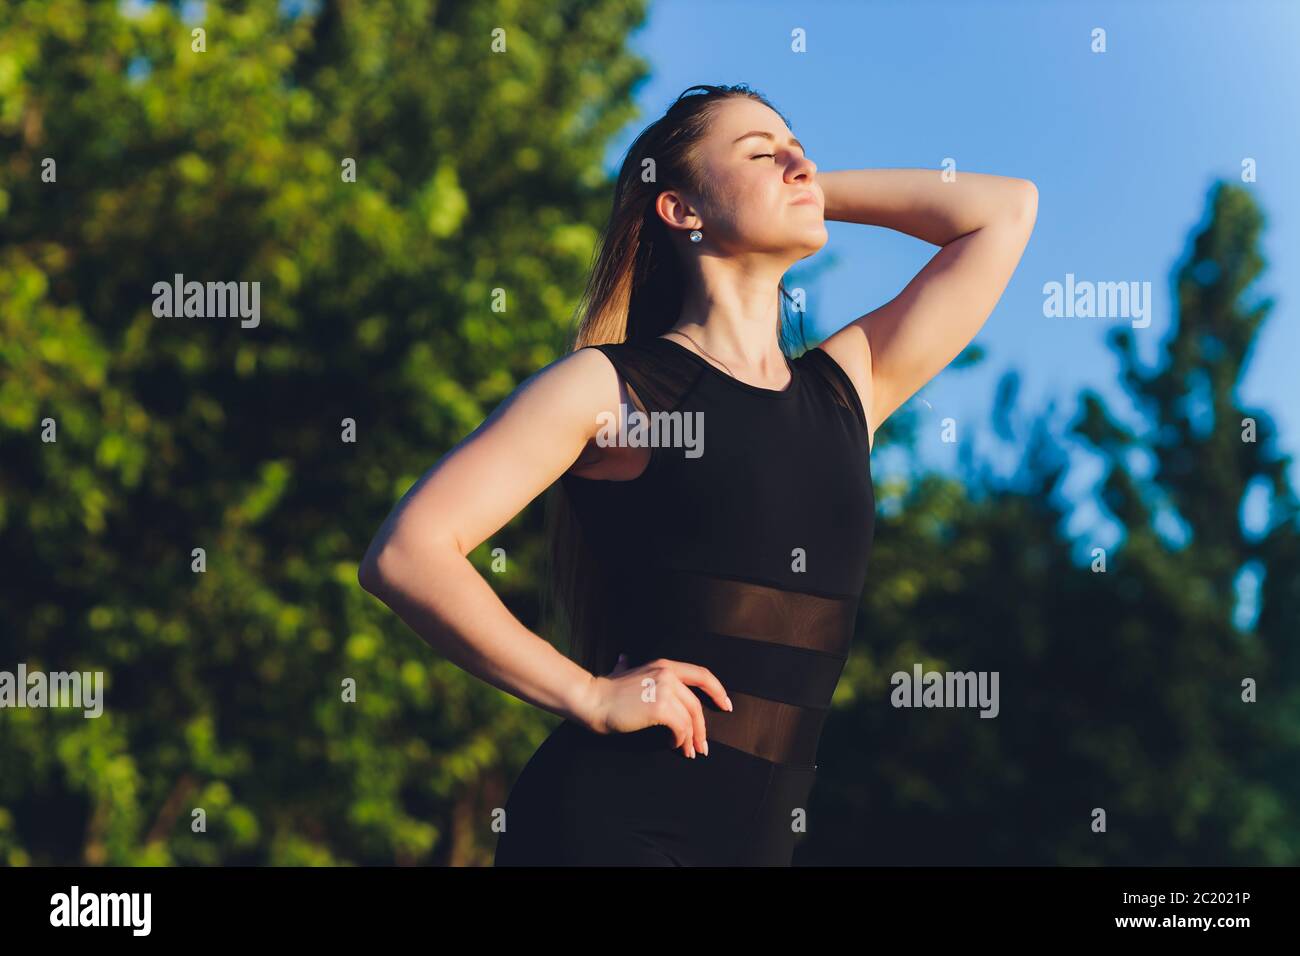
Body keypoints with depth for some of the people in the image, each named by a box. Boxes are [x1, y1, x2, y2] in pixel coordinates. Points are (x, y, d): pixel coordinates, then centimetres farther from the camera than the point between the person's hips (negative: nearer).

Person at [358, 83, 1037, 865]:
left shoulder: (849, 385, 15)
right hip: (609, 821, -5)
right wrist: (590, 696, -13)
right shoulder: (608, 386, -1)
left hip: (760, 832, 6)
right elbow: (406, 553, -9)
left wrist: (819, 192, 18)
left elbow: (1007, 209, 20)